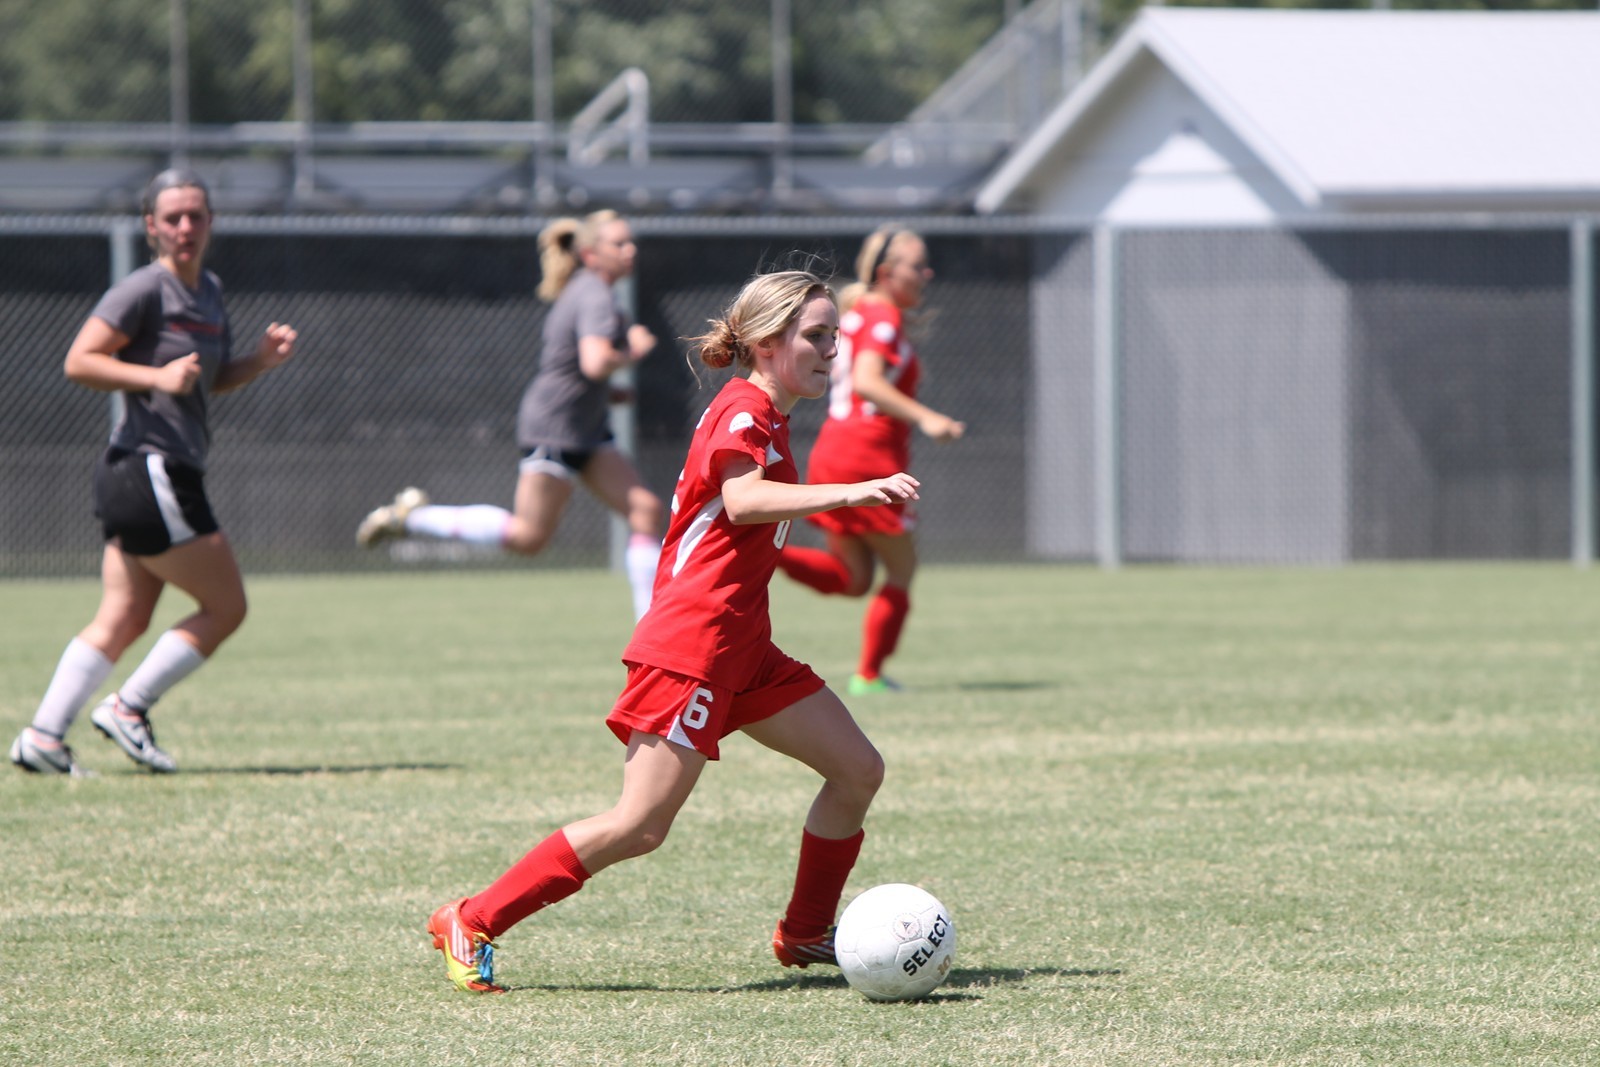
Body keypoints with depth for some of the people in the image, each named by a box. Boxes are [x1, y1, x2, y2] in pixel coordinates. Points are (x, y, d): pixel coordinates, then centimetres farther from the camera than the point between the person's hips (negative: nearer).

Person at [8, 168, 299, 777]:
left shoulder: (208, 292, 17)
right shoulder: (144, 291, -11)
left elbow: (210, 381, 27)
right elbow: (78, 362, -14)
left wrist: (261, 361, 9)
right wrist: (156, 377, -23)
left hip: (172, 475, 9)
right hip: (150, 470, -9)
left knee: (123, 621, 6)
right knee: (225, 607, -4)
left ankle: (42, 737, 3)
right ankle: (128, 709, 2)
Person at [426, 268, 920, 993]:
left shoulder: (767, 417, 19)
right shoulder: (743, 410, -12)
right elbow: (742, 499, -32)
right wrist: (847, 493, -39)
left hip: (742, 647, 10)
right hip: (690, 645, -10)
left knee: (858, 770, 6)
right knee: (641, 825, -14)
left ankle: (805, 934, 18)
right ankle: (472, 924, -7)